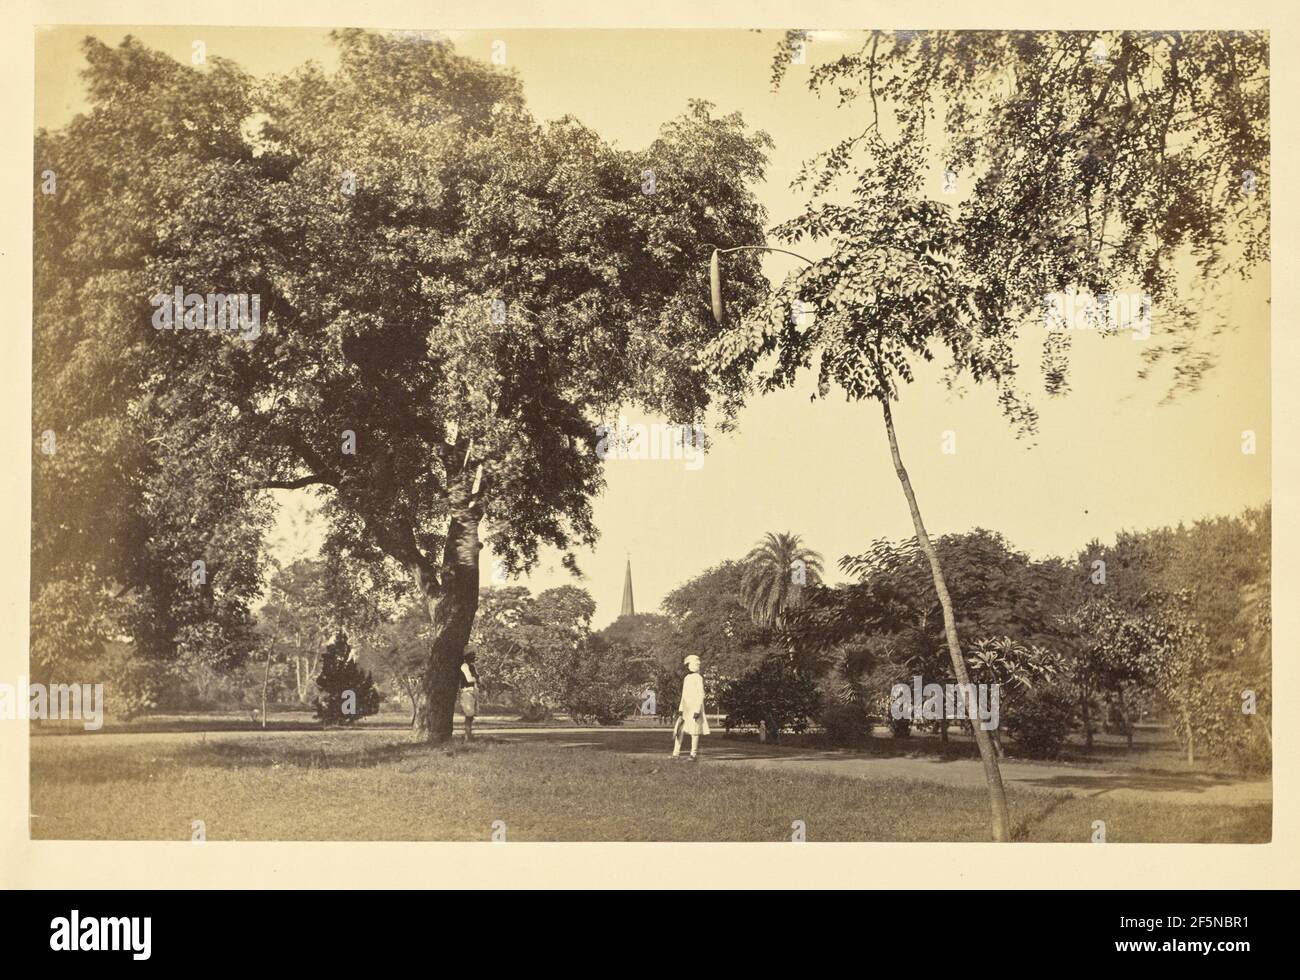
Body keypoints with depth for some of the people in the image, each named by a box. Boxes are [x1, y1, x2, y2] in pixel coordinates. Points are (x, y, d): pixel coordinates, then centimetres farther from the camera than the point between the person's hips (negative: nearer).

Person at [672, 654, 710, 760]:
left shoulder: (698, 678, -8)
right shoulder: (686, 678, 16)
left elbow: (701, 695, -12)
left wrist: (697, 710, -18)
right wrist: (680, 709, 11)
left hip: (695, 708, -8)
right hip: (686, 709, 8)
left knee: (694, 731, -6)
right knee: (679, 730, 1)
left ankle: (694, 755, -2)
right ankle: (676, 754, 2)